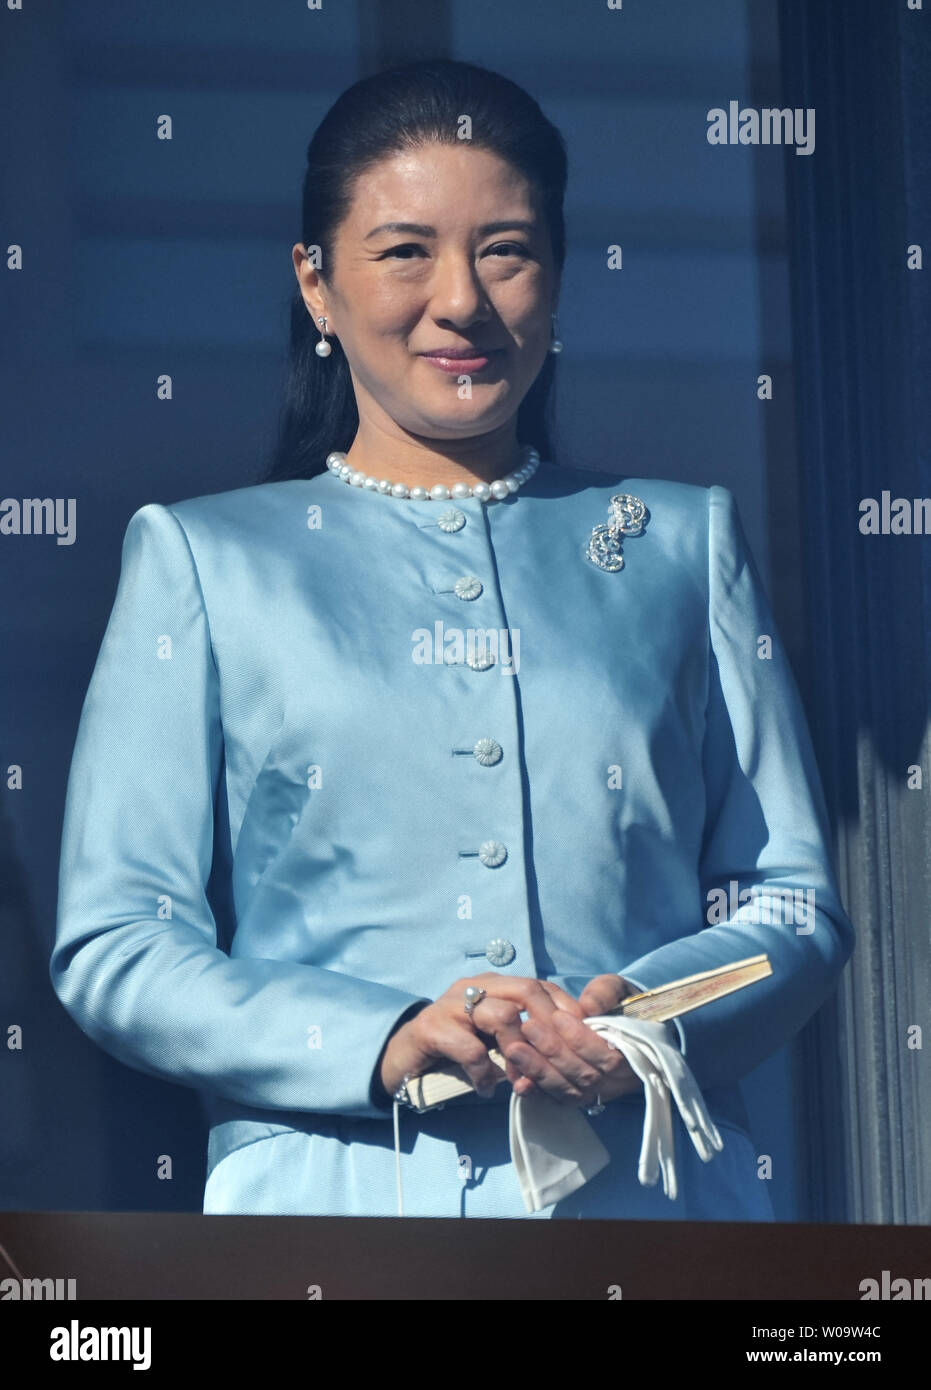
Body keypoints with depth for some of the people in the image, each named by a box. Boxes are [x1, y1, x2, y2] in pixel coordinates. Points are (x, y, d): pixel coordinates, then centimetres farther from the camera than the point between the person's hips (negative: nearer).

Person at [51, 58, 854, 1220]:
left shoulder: (682, 544, 16)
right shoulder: (204, 560, 9)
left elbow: (793, 901, 13)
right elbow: (112, 946, 2)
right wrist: (383, 1041, -14)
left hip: (659, 1189, 1)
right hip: (332, 1199, -1)